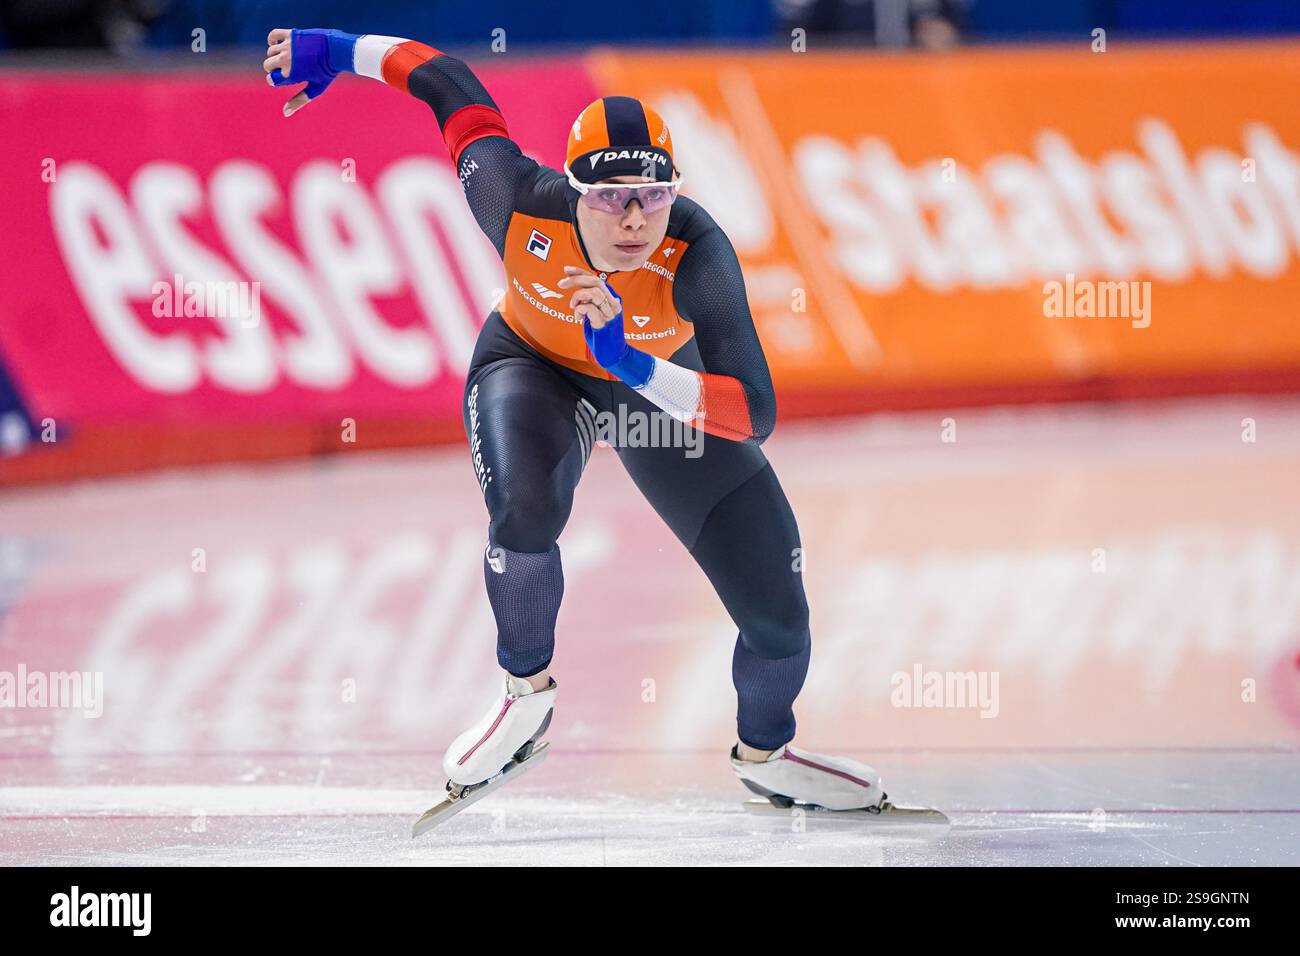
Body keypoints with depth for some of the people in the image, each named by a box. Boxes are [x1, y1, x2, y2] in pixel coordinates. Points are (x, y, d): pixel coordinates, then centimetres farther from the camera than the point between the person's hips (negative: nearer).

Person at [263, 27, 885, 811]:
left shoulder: (696, 249, -40)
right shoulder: (521, 204, -35)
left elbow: (754, 414, -46)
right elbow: (451, 83, -17)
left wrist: (631, 360, -58)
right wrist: (338, 51, -7)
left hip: (665, 382, 0)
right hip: (533, 366, 0)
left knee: (779, 620, -3)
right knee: (527, 509, -34)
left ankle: (765, 754, 32)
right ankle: (529, 692, -3)